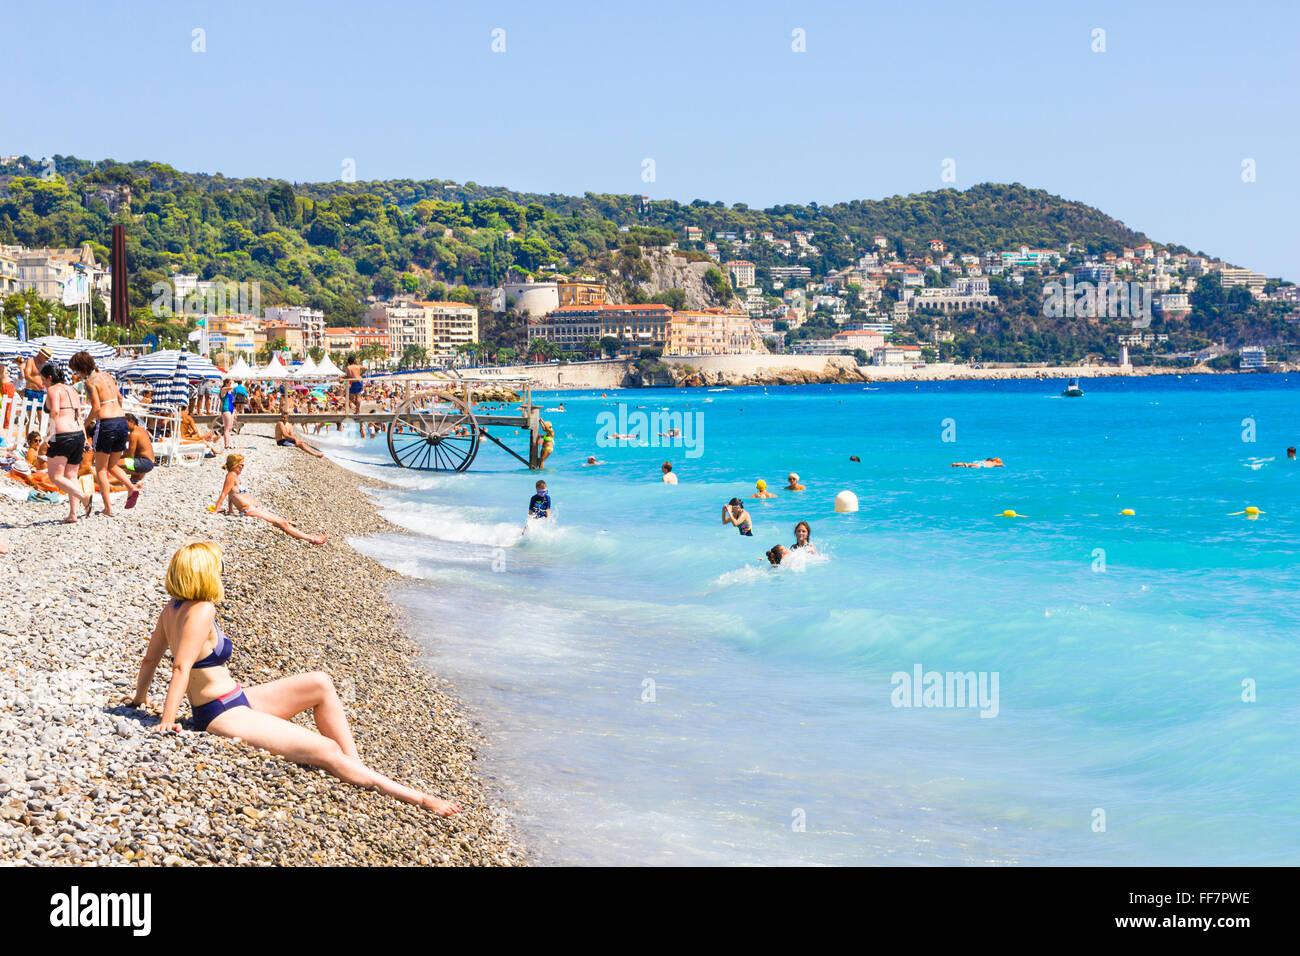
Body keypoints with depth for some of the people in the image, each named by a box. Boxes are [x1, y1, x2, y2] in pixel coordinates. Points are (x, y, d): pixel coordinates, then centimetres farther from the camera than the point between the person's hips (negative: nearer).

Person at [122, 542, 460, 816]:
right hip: (224, 716, -11)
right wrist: (167, 721, -27)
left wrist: (140, 697, 31)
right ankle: (420, 799, -11)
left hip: (235, 702, 11)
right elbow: (181, 666, -27)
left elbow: (150, 659, 17)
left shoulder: (171, 610, 7)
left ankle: (357, 769, 4)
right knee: (326, 751, -13)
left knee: (320, 684, 8)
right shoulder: (202, 611, -21)